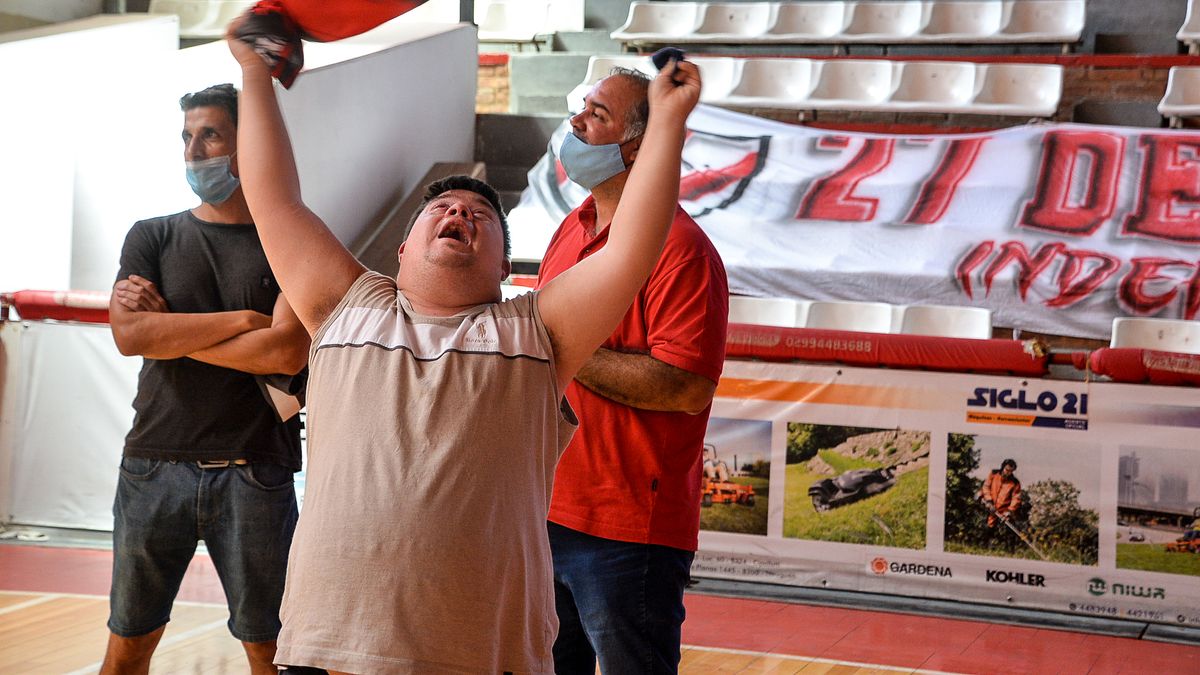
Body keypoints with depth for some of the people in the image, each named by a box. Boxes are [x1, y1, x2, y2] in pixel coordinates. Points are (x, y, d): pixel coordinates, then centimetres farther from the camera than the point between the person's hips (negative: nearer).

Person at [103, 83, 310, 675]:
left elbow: (287, 353, -12)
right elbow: (130, 336, -7)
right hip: (154, 464, 2)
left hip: (254, 471, -2)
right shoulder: (152, 238, 10)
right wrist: (242, 319, -10)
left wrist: (168, 328, -5)